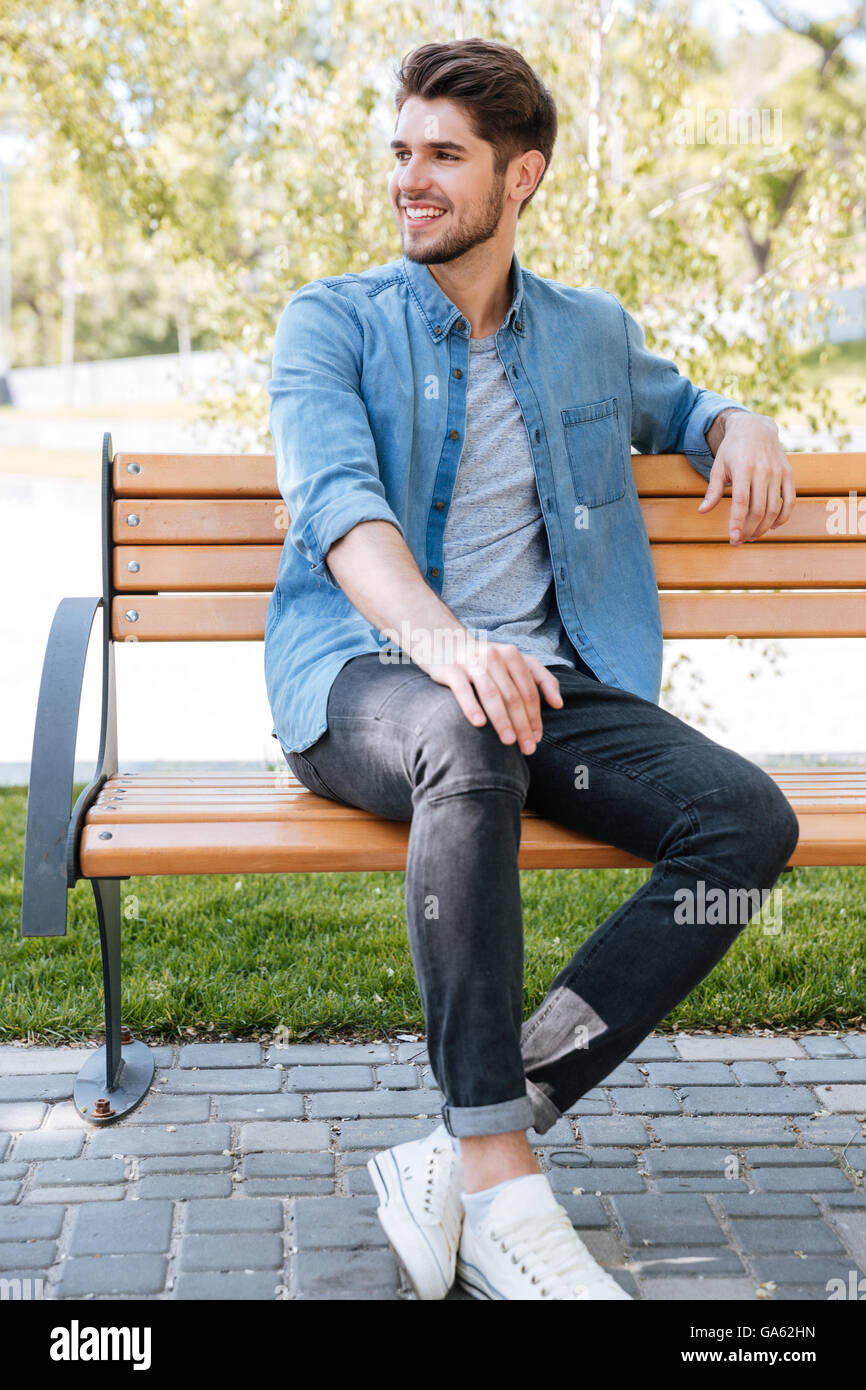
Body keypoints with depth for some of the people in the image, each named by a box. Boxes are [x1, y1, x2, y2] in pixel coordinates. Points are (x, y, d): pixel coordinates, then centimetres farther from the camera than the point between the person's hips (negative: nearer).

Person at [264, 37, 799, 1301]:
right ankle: (498, 1182, -34)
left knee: (749, 817, -24)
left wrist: (739, 425, 13)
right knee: (468, 746, -41)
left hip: (542, 678, 4)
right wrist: (441, 641, -34)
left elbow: (671, 403, 40)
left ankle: (460, 1157, -26)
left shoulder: (592, 333, 18)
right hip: (363, 681, -4)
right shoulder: (333, 321, 5)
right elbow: (336, 501, -12)